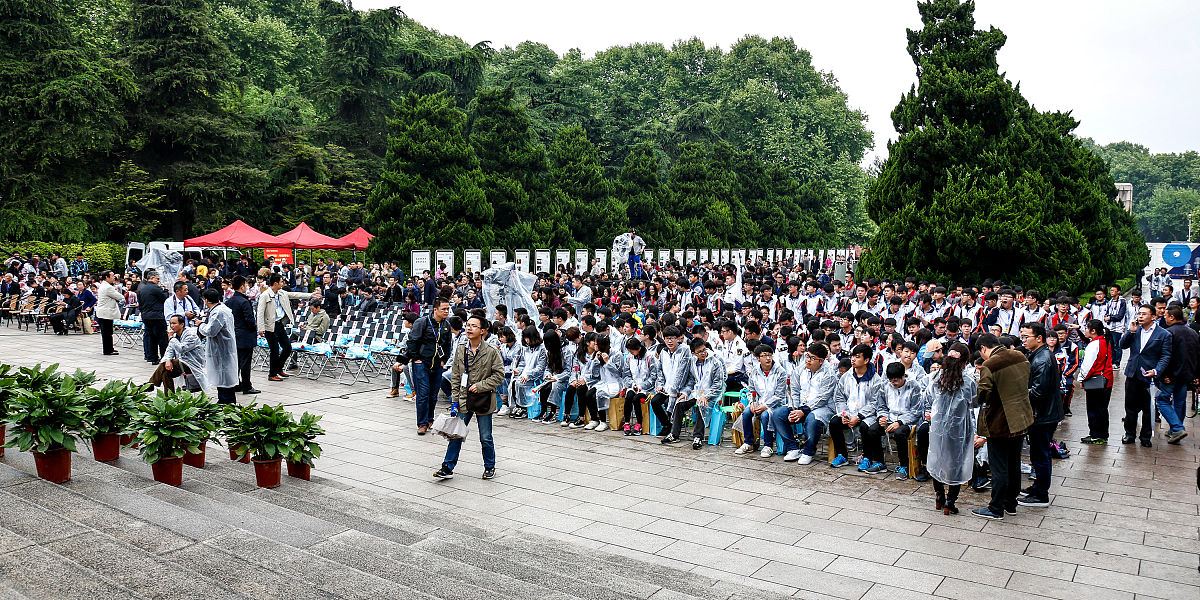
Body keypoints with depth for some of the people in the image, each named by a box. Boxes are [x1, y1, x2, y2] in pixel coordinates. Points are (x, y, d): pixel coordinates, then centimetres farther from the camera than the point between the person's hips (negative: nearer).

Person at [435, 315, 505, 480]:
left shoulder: (491, 351, -9)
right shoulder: (460, 350, 2)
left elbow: (499, 375, -7)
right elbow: (455, 377, 6)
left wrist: (480, 386, -15)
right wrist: (454, 401, 2)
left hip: (483, 400, -3)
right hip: (464, 400, 3)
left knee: (486, 438, 8)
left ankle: (490, 467, 27)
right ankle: (448, 468, 16)